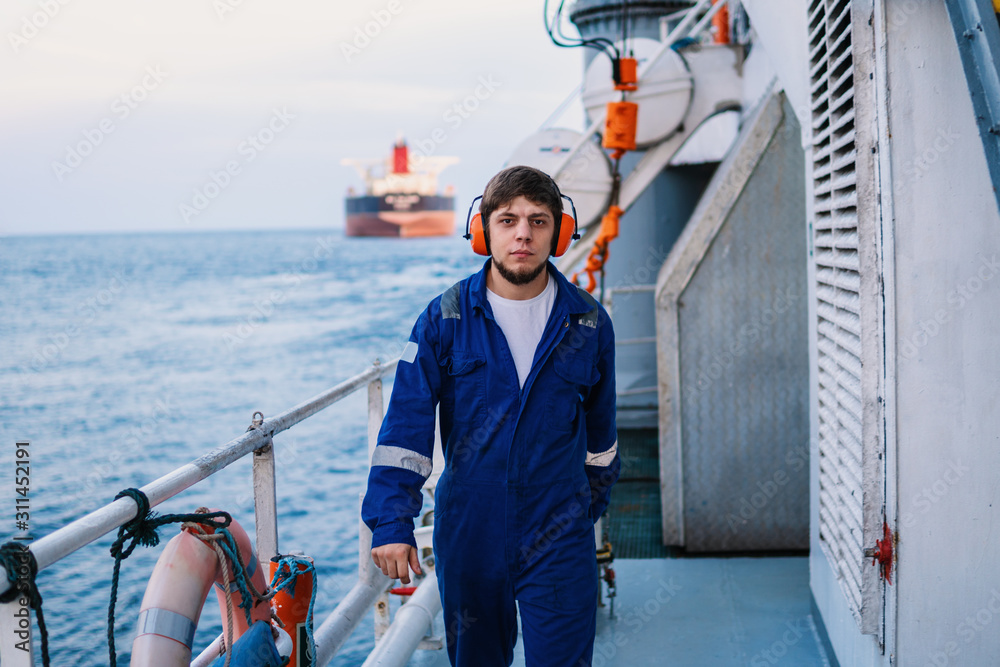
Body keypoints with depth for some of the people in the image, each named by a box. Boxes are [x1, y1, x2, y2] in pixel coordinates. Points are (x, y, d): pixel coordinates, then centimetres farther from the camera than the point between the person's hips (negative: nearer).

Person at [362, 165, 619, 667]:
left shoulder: (588, 323, -2)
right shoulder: (444, 320, -6)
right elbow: (405, 427, -9)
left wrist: (594, 502, 22)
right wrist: (391, 522, -17)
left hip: (560, 539, 0)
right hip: (467, 535, 1)